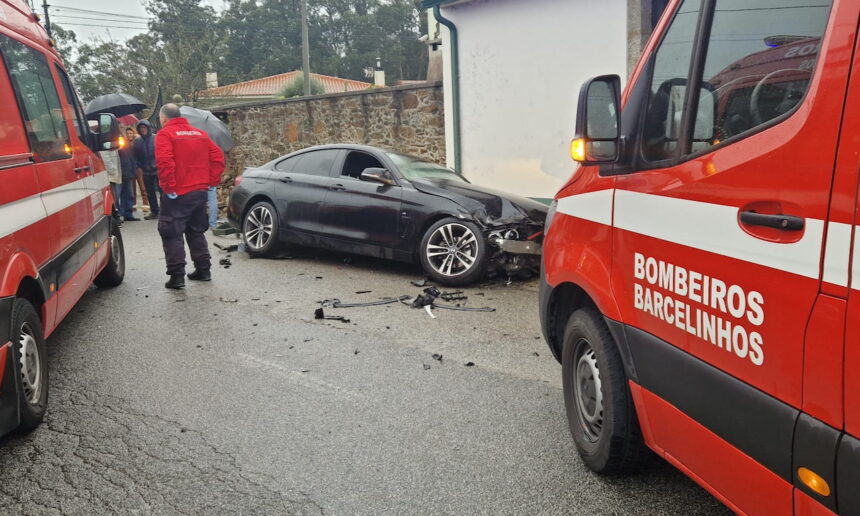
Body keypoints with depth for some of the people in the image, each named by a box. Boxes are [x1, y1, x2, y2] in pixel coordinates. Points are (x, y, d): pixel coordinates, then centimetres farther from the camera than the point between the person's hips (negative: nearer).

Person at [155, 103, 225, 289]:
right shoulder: (200, 134, 12)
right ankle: (203, 270, 21)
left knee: (172, 234, 0)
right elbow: (218, 157, 8)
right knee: (196, 232, 19)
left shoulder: (165, 134, -7)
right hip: (200, 191, 6)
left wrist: (168, 187, -17)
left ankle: (177, 276, -4)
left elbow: (164, 162, -22)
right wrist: (211, 182, 7)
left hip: (177, 194, -6)